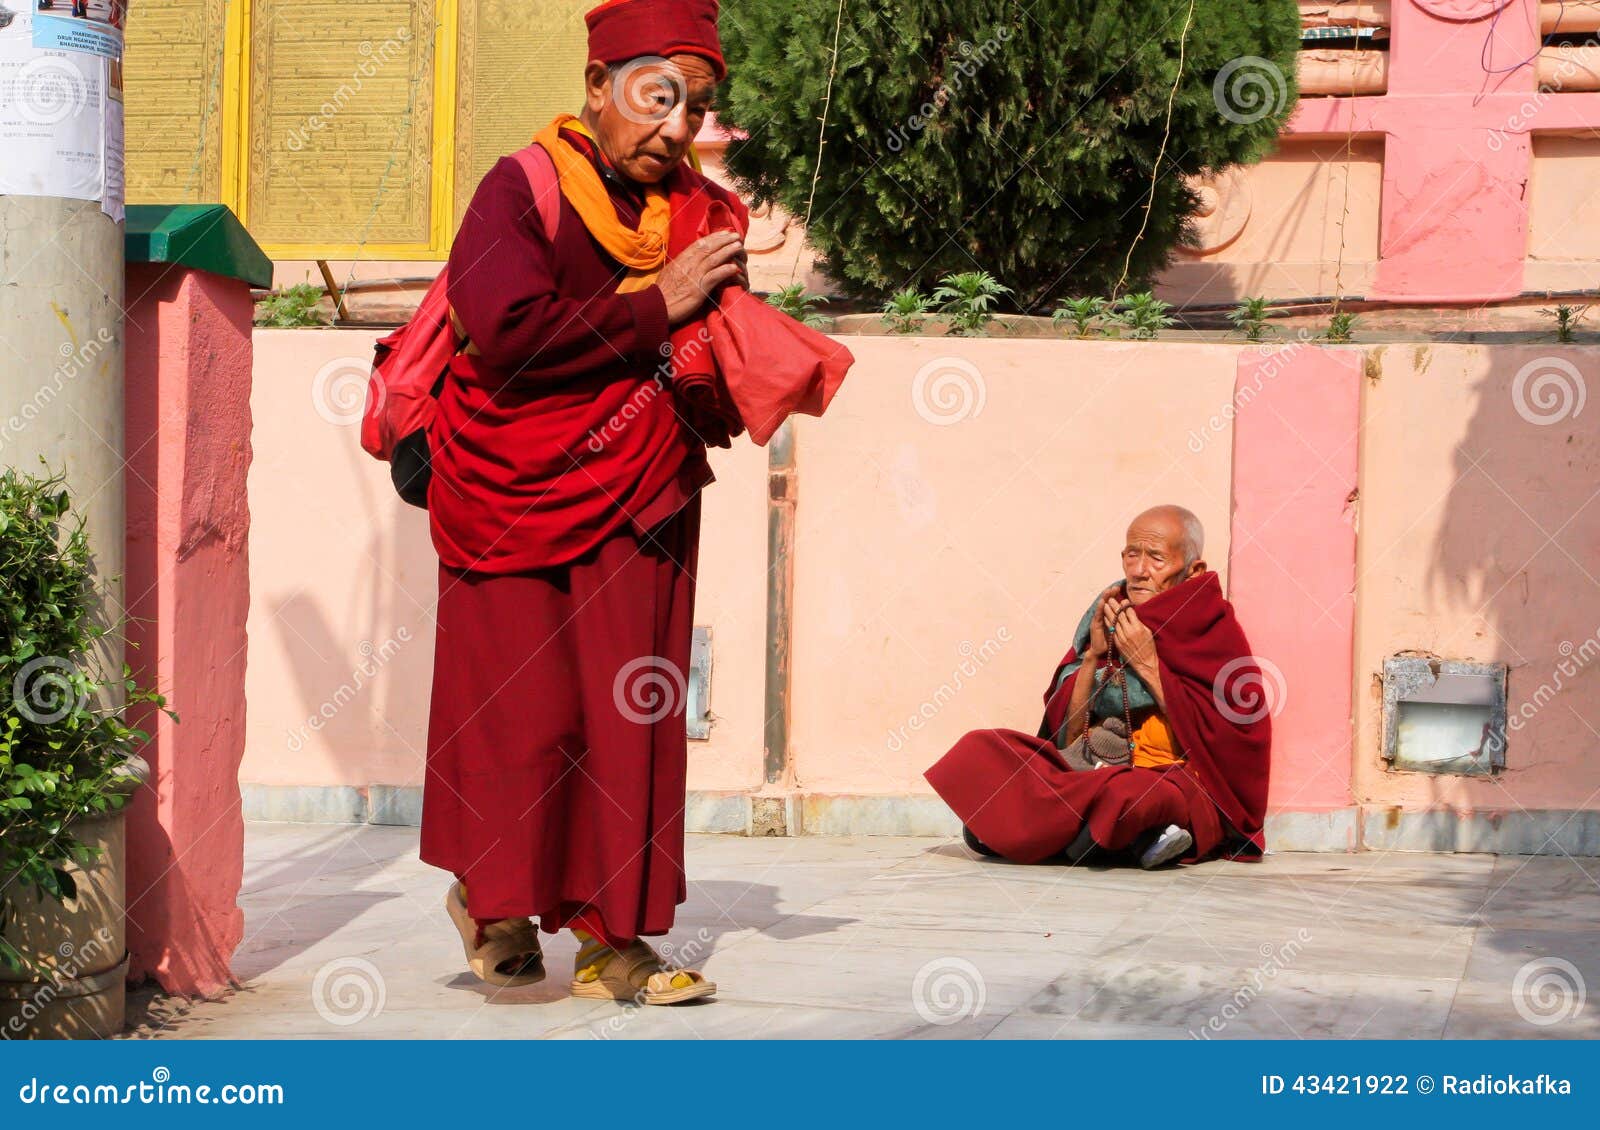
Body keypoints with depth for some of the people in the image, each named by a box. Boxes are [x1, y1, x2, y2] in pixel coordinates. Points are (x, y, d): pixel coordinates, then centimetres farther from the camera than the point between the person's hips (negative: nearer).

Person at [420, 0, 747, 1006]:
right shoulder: (522, 194, -11)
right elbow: (510, 335, -26)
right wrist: (655, 309, -20)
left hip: (638, 507, 4)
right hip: (513, 499, -4)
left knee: (631, 723, -1)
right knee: (520, 715, -2)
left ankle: (612, 935, 4)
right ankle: (492, 896, 21)